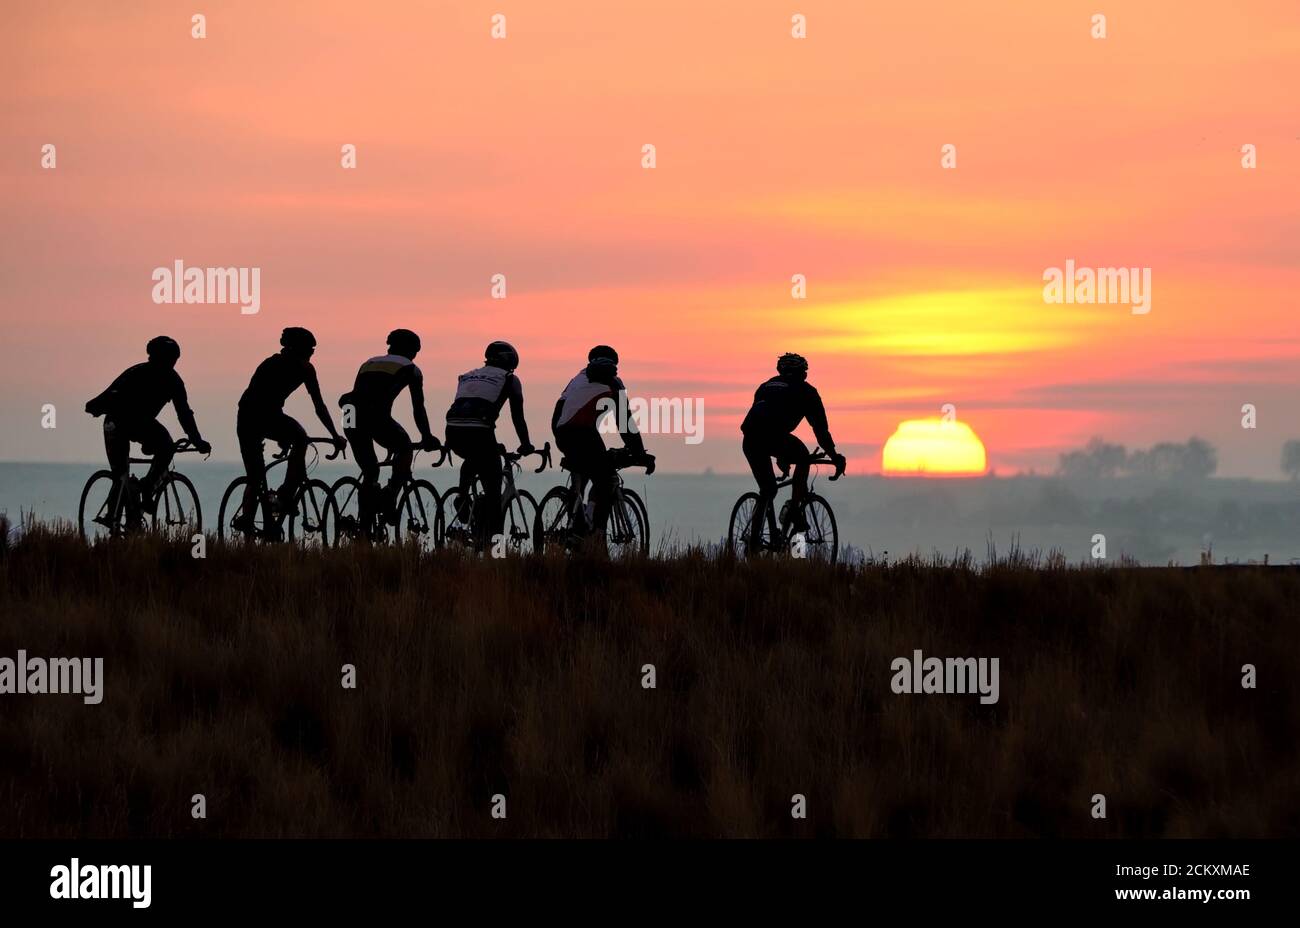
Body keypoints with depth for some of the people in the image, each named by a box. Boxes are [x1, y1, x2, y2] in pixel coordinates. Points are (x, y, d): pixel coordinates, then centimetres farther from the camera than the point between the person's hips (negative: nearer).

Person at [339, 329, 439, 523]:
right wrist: (427, 438, 27)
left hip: (352, 419, 4)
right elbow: (418, 408, 19)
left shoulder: (370, 363, 33)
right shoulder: (410, 368, 19)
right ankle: (390, 496, 4)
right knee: (405, 449, 22)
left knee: (369, 472, 22)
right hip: (376, 416, -4)